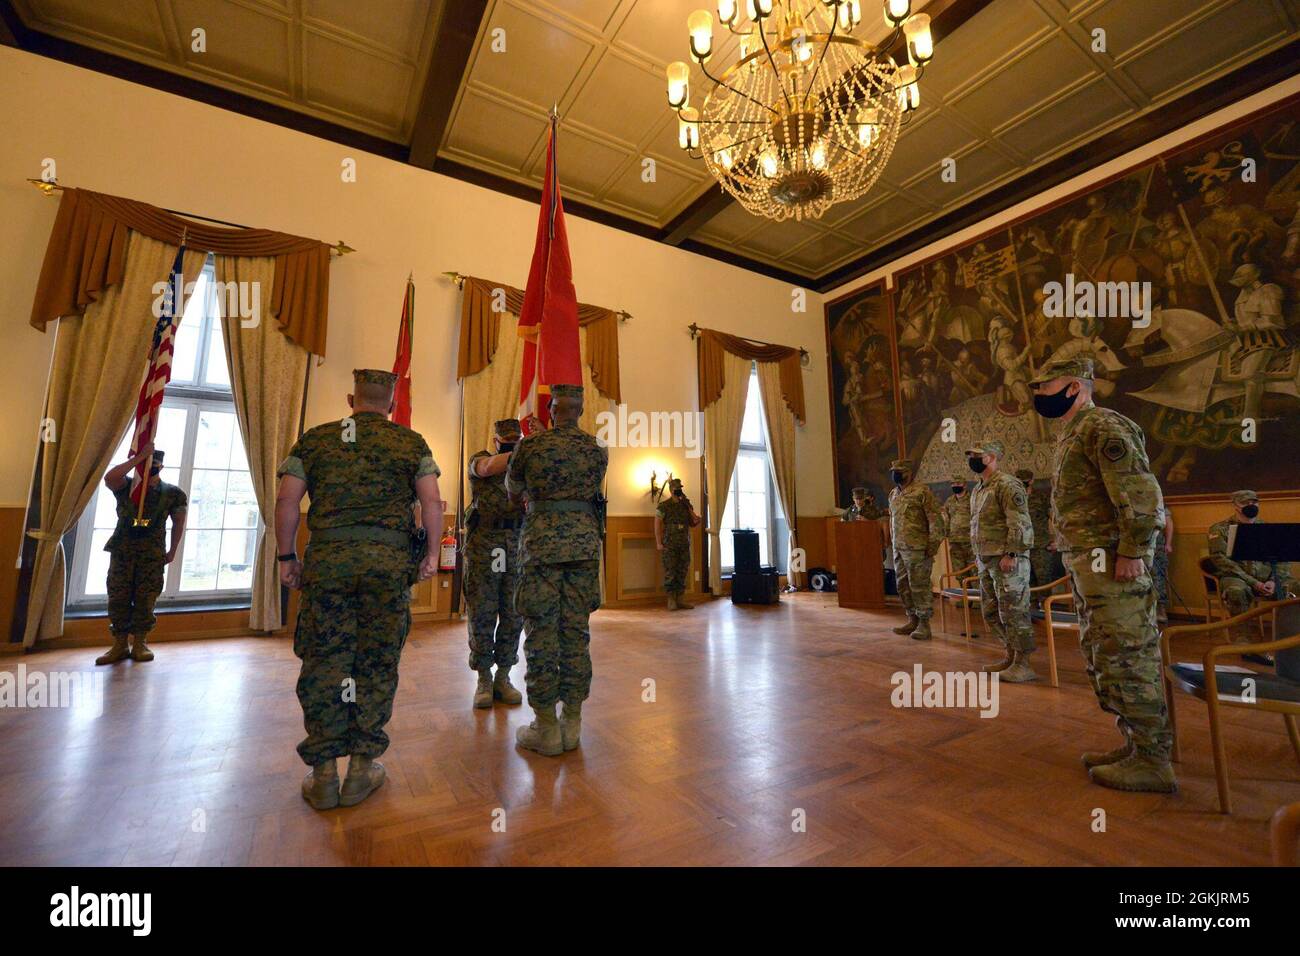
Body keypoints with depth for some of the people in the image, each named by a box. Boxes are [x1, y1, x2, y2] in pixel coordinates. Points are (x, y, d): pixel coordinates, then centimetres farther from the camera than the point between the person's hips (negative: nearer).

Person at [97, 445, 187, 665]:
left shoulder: (172, 493, 1)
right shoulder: (126, 486, 1)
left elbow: (178, 523, 10)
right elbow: (109, 478, -24)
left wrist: (172, 551, 12)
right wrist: (139, 457, -23)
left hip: (153, 555, -1)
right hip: (122, 552, 1)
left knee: (145, 600, 4)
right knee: (118, 598, 3)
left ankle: (139, 643, 17)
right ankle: (120, 645, 16)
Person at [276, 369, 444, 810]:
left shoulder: (314, 439, 12)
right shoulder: (411, 443, 8)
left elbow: (286, 501, 5)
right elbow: (432, 502, -2)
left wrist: (287, 557, 13)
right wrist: (431, 555, 4)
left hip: (327, 558, 1)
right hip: (389, 560, -1)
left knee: (323, 662, 8)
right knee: (377, 663, 6)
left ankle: (323, 773, 13)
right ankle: (362, 767, 14)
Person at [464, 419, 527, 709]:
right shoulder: (479, 459, 7)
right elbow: (488, 468, -18)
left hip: (518, 551, 3)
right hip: (482, 550, -2)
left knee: (513, 617, 5)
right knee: (481, 616, 2)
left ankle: (503, 677, 19)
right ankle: (483, 679, 15)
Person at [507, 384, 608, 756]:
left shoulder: (530, 445, -2)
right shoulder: (598, 450, 5)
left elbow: (512, 492, 13)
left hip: (542, 545, -3)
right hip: (584, 544, 3)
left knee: (541, 634, 4)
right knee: (576, 632, 9)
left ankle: (546, 728, 11)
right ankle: (572, 722, 17)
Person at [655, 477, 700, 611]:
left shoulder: (687, 505, 10)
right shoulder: (663, 506, -4)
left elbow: (693, 524, 15)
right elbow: (657, 524, -5)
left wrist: (697, 520, -9)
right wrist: (659, 543, -12)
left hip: (684, 545, 5)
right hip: (669, 546, -5)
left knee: (683, 573, 8)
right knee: (670, 573, -2)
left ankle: (680, 599, 16)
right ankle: (671, 601, 6)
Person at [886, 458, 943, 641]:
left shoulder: (922, 491, -9)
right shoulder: (894, 494, 15)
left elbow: (936, 519, -12)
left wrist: (933, 545, -15)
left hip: (916, 549, -8)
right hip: (899, 549, 8)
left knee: (919, 586, -3)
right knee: (902, 586, 13)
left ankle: (924, 624, 8)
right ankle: (912, 620, 26)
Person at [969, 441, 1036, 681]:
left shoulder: (1007, 485, -12)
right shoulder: (977, 489, 17)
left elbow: (1020, 523, -19)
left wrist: (1011, 554, -23)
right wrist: (979, 555, 20)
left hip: (1007, 560, -10)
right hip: (986, 561, 10)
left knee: (1014, 612, -3)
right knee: (991, 612, 15)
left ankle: (1022, 664, 6)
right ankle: (1009, 656, 27)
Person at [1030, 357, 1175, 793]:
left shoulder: (1102, 426, -11)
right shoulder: (1072, 434, 19)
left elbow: (1139, 490, -20)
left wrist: (1131, 552, -23)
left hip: (1110, 559, -10)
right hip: (1086, 561, 10)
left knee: (1125, 657, -4)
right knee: (1101, 656, 15)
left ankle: (1153, 761, 7)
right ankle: (1135, 742, 26)